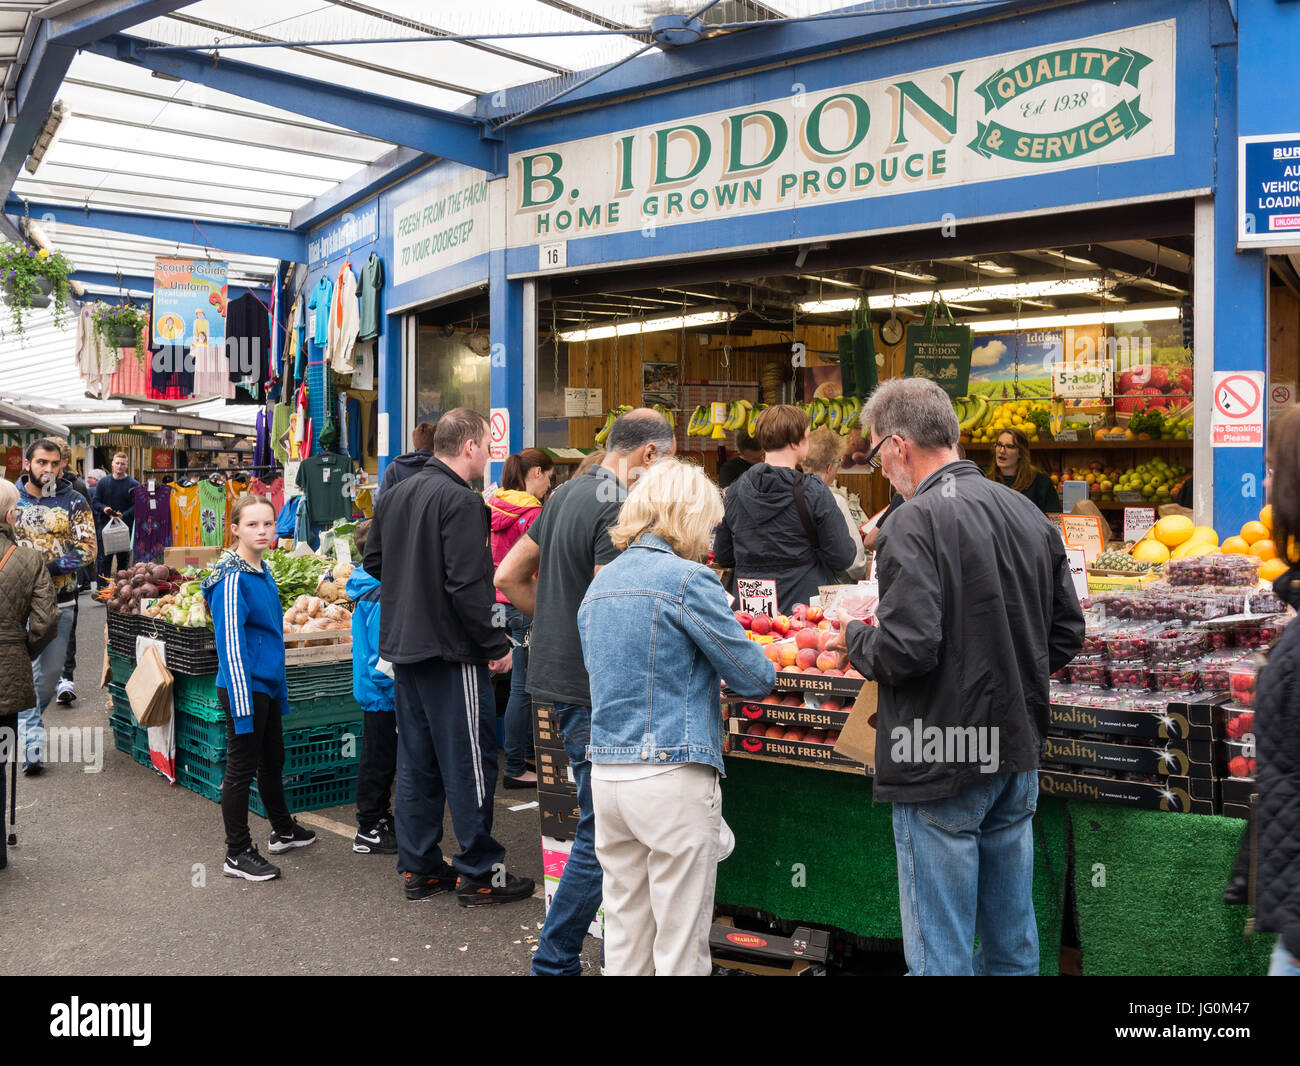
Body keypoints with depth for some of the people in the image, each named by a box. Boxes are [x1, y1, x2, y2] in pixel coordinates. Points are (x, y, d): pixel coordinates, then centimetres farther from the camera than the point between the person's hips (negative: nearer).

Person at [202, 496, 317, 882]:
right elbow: (231, 644, -21)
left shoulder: (264, 573, 9)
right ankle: (237, 854, 14)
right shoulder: (232, 578, -18)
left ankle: (283, 830, 39)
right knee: (241, 769, 2)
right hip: (244, 687, -9)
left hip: (267, 685, 9)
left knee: (273, 760, 22)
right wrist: (241, 704, -22)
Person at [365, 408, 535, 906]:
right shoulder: (461, 501, -18)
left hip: (402, 646, 9)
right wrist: (497, 645, -16)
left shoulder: (394, 495, 10)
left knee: (416, 762, 15)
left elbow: (373, 561, 18)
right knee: (469, 762, 2)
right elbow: (468, 584, -23)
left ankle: (418, 867, 23)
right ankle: (479, 873, 10)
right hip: (450, 651, -9)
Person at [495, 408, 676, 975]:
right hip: (591, 688, -10)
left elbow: (509, 577, 16)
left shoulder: (566, 493, 12)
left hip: (554, 671, 10)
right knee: (601, 832, 0)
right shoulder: (620, 510, -17)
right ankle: (554, 961, 9)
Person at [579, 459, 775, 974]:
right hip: (672, 776, -7)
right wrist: (764, 668, 16)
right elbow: (754, 679, -7)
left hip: (606, 773, 7)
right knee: (681, 945, 4)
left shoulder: (599, 584, 12)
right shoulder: (689, 580, -11)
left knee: (625, 937, 16)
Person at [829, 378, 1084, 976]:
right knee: (1014, 942, 19)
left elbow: (906, 650, -24)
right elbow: (1067, 635, 13)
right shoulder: (1031, 516, 7)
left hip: (942, 767, -8)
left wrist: (854, 639, -4)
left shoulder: (915, 523, -17)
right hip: (1016, 751, 8)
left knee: (940, 950, 4)